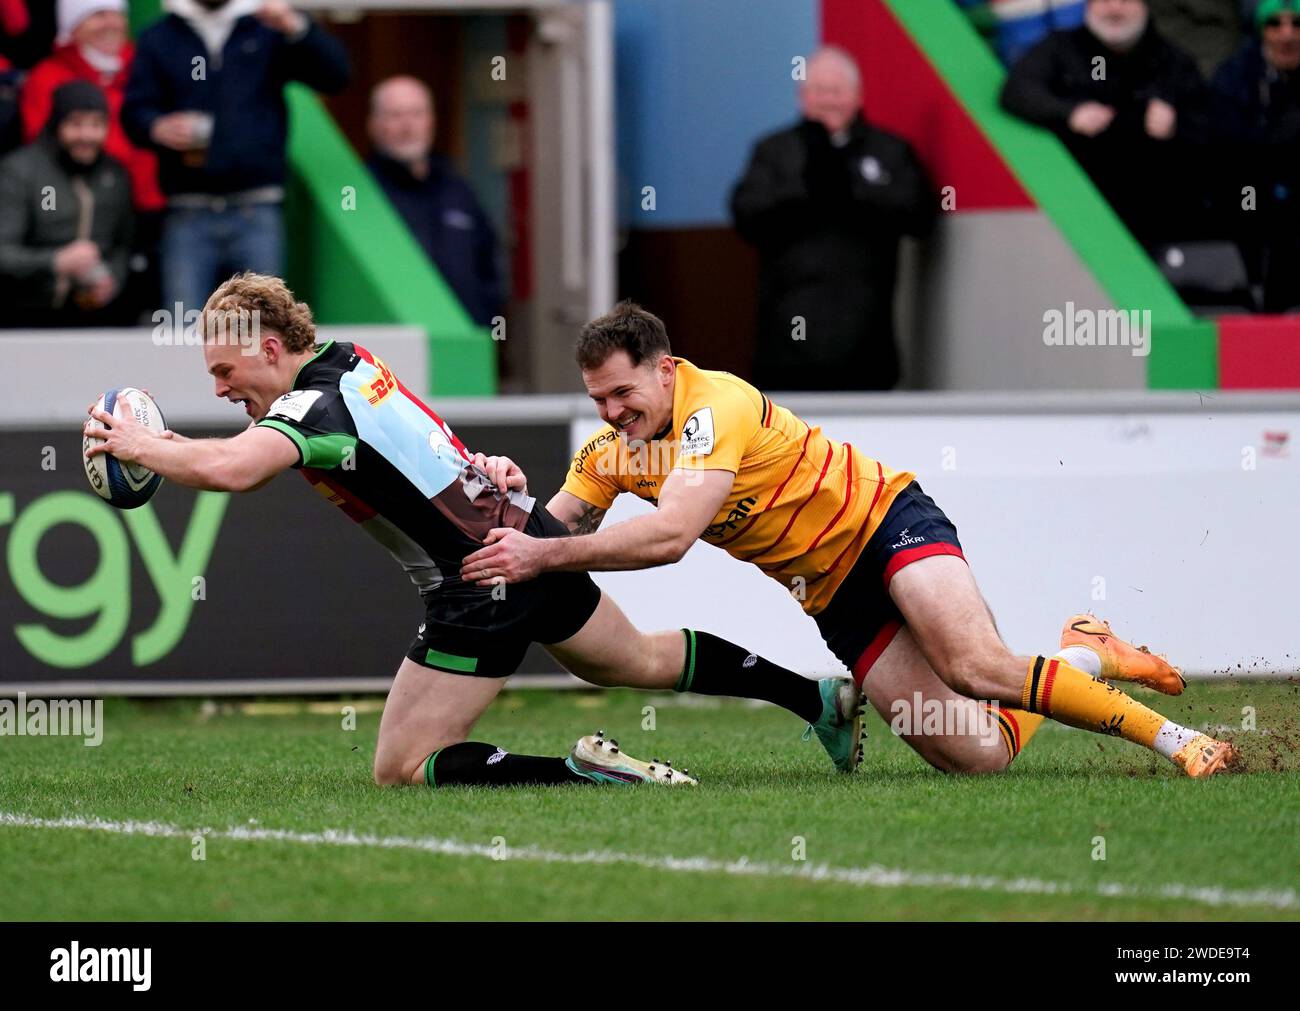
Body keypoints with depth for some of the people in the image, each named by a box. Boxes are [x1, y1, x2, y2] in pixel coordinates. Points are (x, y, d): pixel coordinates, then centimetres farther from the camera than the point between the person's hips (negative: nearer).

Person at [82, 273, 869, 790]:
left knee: (400, 769, -5)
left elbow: (230, 469, -40)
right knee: (644, 662, 32)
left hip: (483, 583, -10)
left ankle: (583, 772, -18)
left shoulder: (317, 411, -22)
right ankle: (822, 696, 41)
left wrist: (137, 446, -27)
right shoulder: (350, 359, 6)